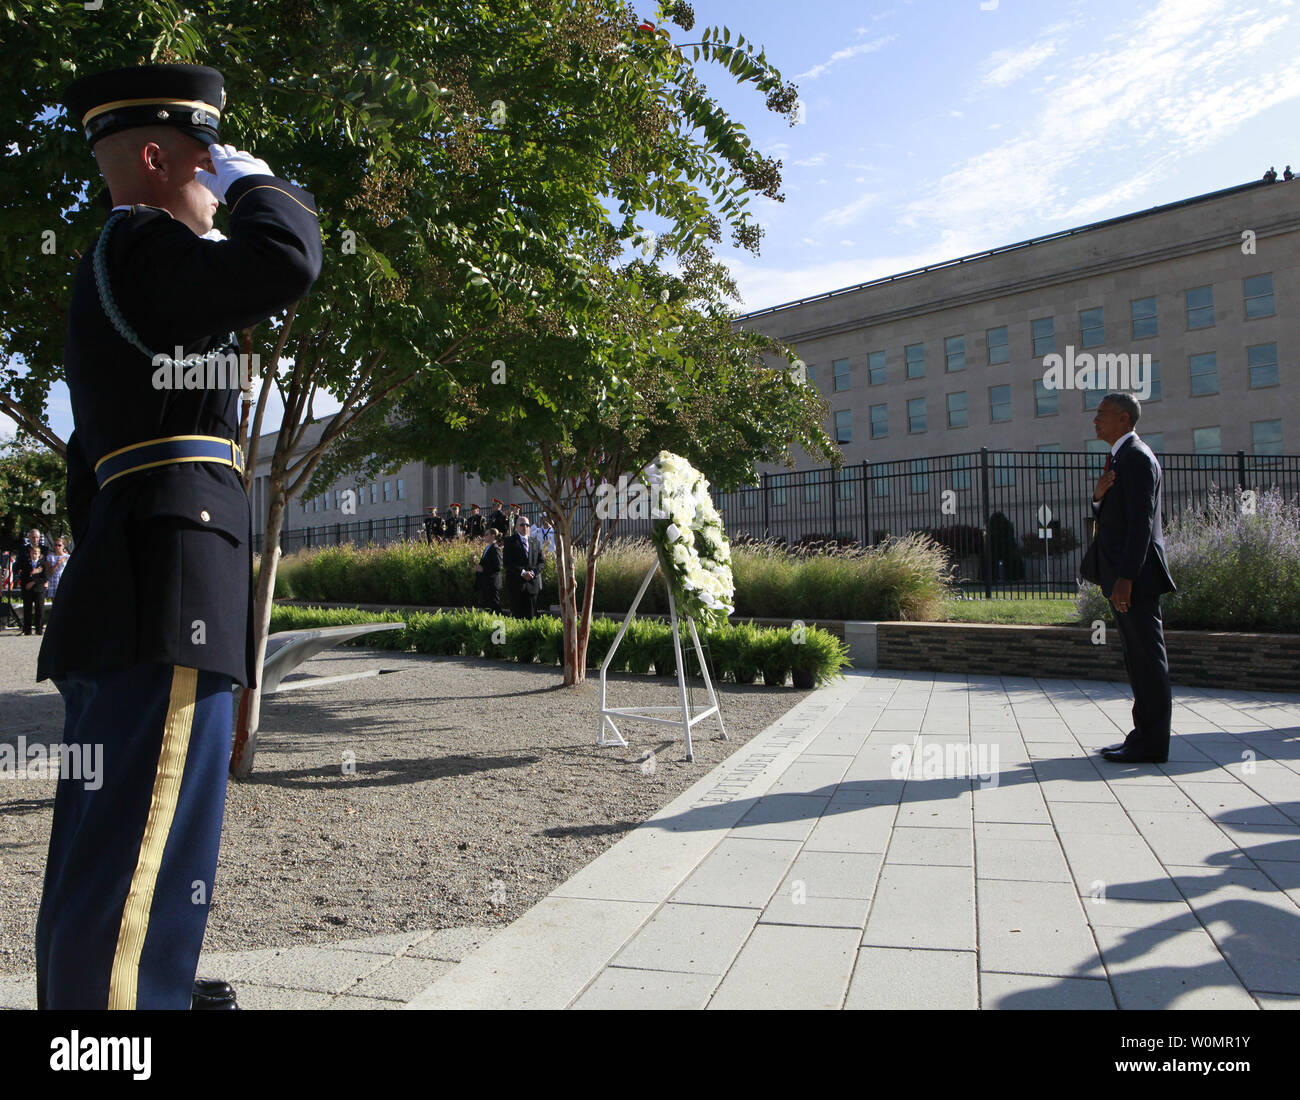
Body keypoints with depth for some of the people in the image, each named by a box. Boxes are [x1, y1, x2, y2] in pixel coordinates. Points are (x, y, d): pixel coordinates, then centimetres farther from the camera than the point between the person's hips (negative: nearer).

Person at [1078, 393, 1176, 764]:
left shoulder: (1136, 457, -12)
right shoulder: (1121, 458, 19)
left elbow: (1141, 521, -19)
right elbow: (1107, 515, 20)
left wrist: (1125, 577, -23)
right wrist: (1099, 494, -2)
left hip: (1136, 575, -10)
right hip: (1125, 574, 10)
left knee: (1147, 657, -5)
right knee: (1138, 657, 13)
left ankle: (1151, 745, 0)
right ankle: (1144, 735, 21)